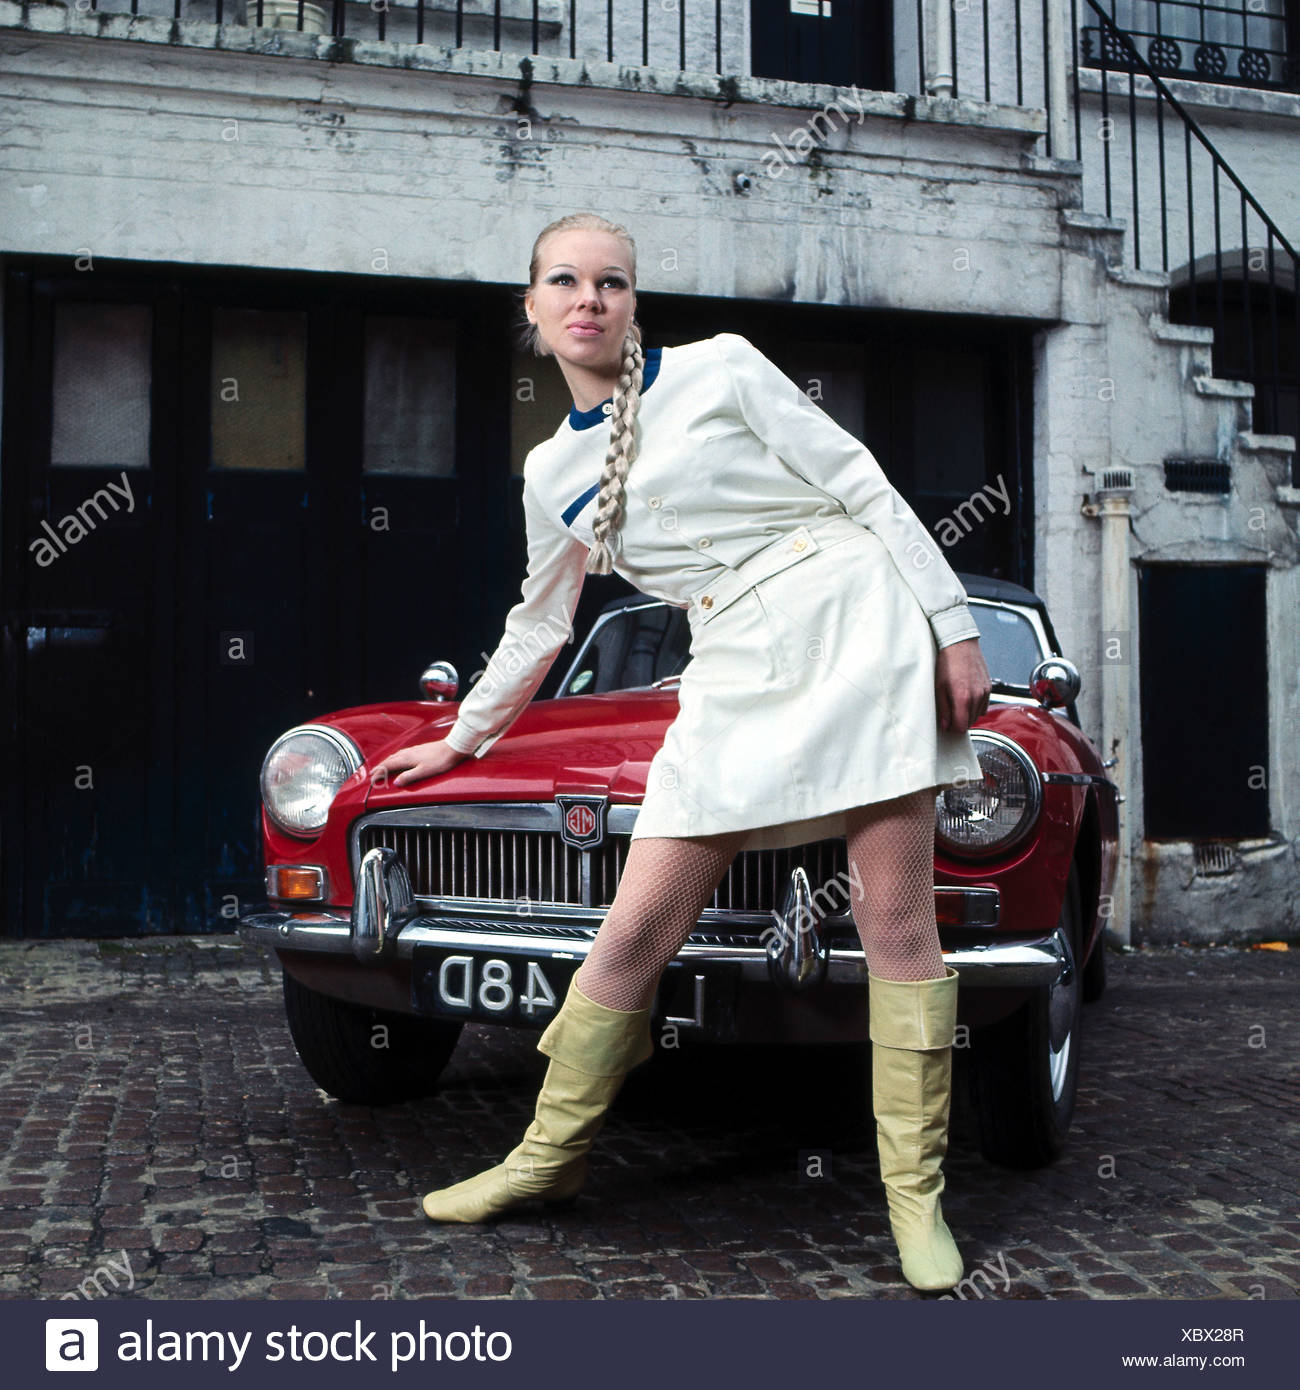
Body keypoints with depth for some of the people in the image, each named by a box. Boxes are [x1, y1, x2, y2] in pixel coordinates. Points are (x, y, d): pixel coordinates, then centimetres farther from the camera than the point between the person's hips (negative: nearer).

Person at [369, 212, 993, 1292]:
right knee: (637, 928, -2)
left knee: (898, 921, -5)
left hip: (855, 621, -3)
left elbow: (862, 484, 2)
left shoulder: (721, 368, 4)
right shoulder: (553, 473, 14)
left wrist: (953, 623, -5)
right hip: (734, 677, 3)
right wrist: (460, 740, 34)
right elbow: (540, 626, 27)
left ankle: (917, 1193, 7)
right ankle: (551, 1154, 17)